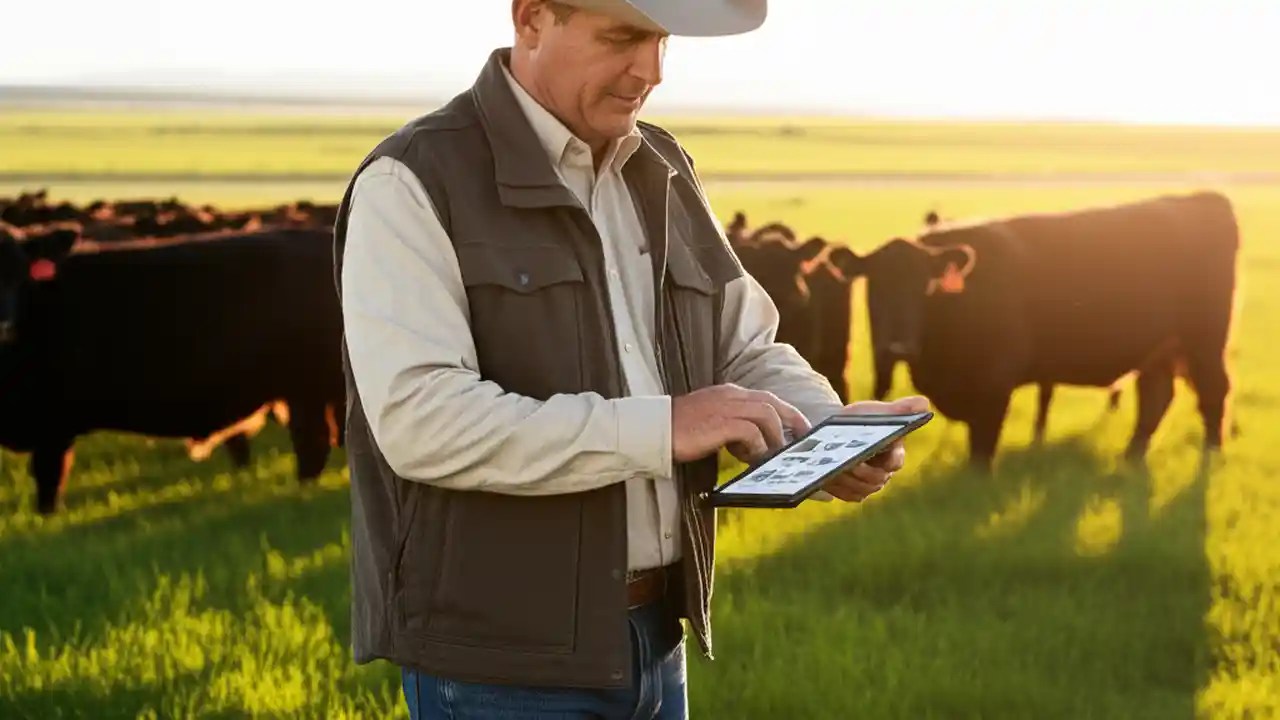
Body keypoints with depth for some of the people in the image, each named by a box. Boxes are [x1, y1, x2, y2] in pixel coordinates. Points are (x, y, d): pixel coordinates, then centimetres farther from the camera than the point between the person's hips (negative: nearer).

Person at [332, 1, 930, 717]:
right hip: (500, 658, -6)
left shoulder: (662, 173, 10)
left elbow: (748, 355, 13)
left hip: (654, 637, 7)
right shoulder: (413, 184, -12)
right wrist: (660, 427, -25)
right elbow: (420, 418, -23)